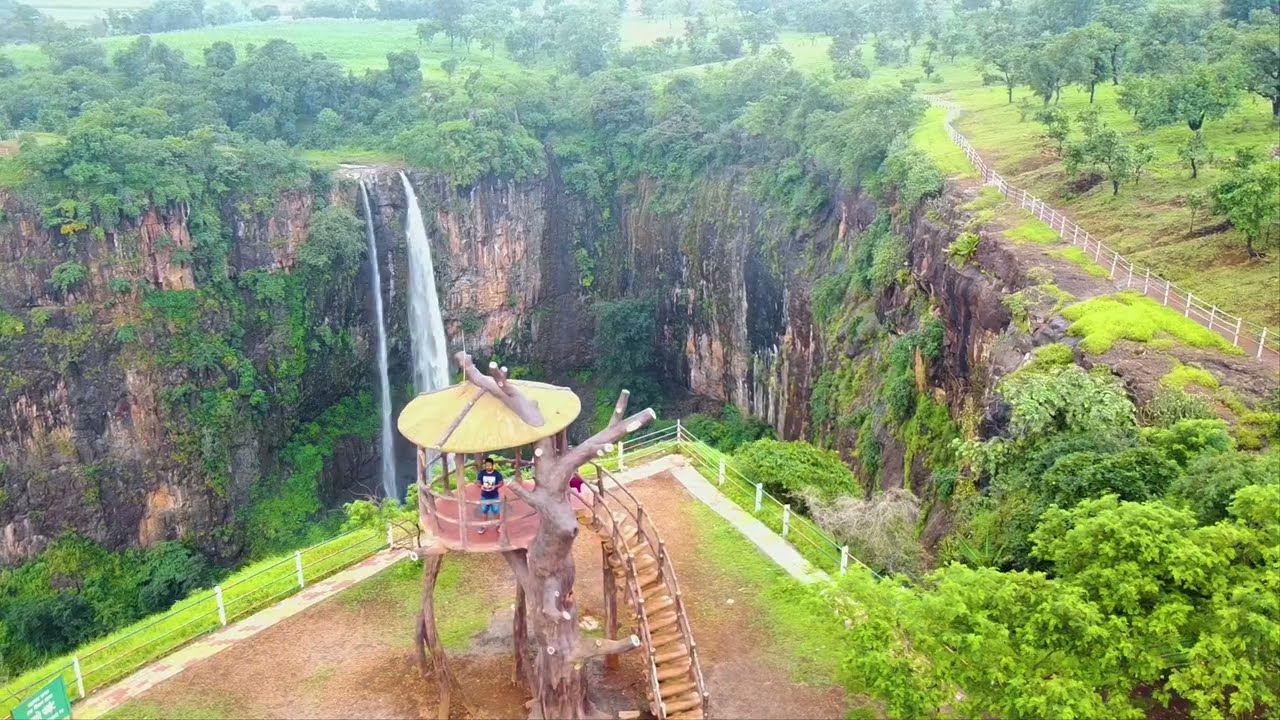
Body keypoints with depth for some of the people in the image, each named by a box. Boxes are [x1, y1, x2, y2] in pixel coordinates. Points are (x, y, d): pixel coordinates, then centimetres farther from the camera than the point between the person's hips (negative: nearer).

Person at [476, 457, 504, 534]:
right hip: (484, 497, 2)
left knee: (496, 511, 7)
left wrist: (495, 486, -26)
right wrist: (481, 486, -24)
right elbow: (477, 482, -1)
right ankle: (484, 526, 26)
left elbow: (501, 483, -7)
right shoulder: (481, 473, -6)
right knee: (484, 511, 11)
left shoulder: (497, 474, -11)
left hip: (494, 497, -2)